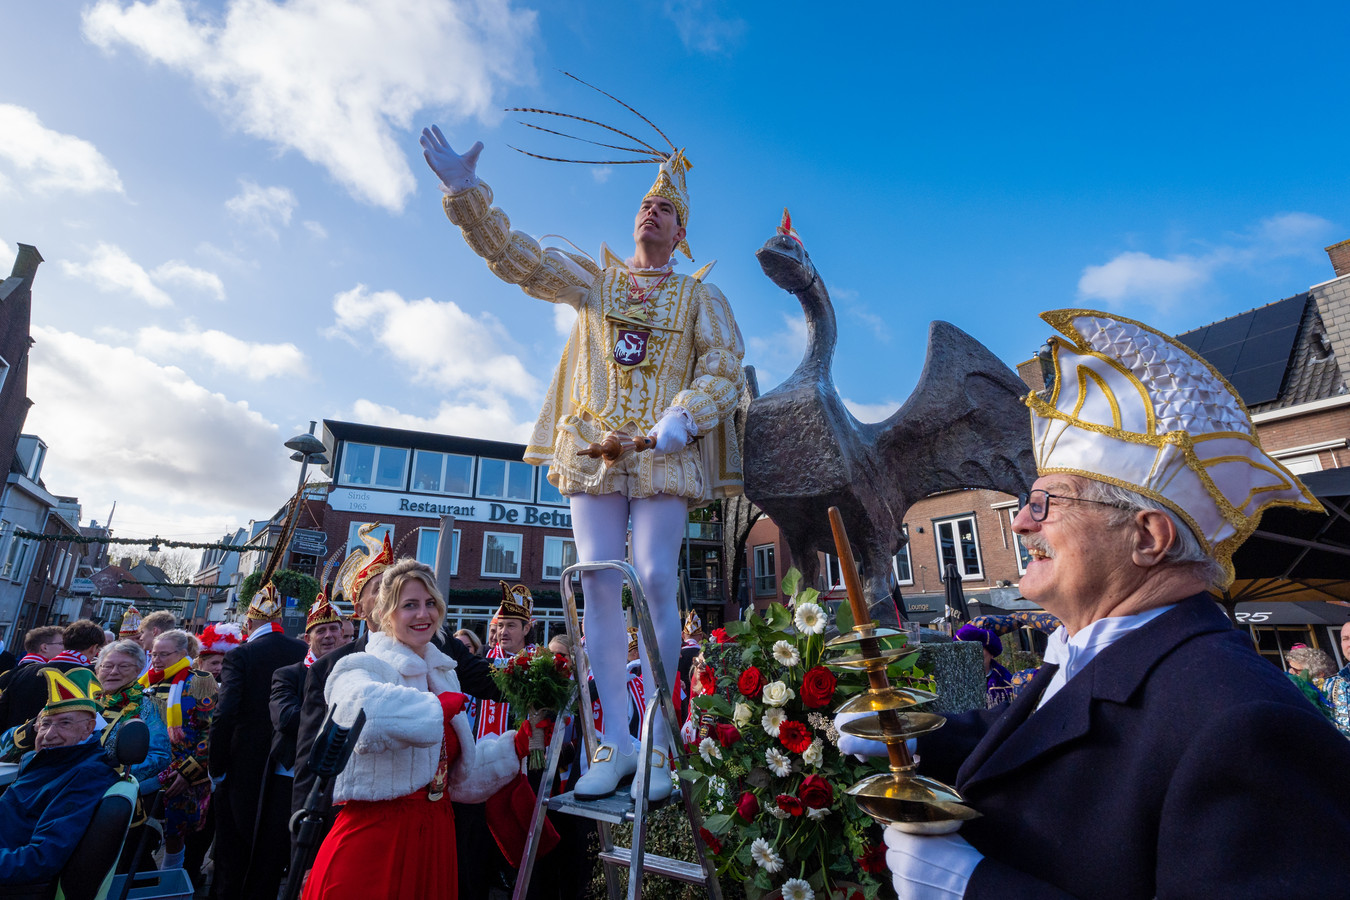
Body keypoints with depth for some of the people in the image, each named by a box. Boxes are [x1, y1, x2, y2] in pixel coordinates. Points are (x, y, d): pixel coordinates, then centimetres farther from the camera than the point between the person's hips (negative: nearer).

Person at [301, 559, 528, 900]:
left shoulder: (443, 675, 9)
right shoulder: (362, 668, -12)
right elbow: (358, 712, -39)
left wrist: (517, 744, 3)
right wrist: (437, 706, -26)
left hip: (435, 840, 7)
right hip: (373, 842, -6)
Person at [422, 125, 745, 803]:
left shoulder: (700, 296, 14)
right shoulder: (593, 278, 19)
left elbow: (725, 366, 1)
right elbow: (514, 255, 10)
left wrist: (683, 416, -16)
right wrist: (465, 192, -2)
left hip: (664, 450, -2)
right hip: (592, 446, 2)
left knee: (655, 580, -11)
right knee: (599, 582, -4)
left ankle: (656, 743, 1)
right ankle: (615, 740, 5)